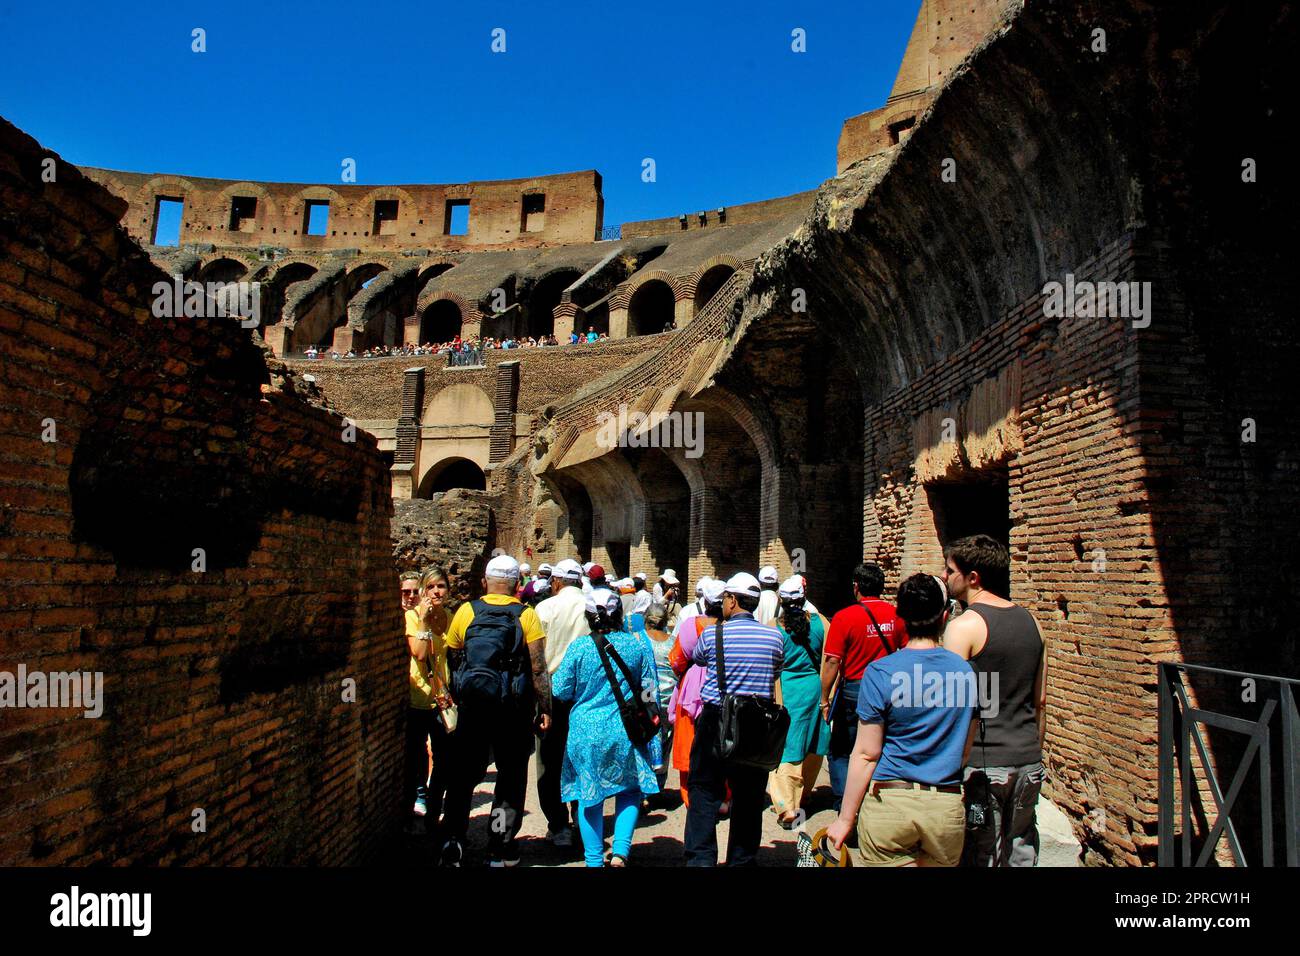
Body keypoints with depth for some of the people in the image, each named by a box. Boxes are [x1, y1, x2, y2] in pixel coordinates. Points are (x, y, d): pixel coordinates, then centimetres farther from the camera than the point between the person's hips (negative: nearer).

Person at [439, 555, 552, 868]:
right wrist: (544, 709, -3)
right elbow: (539, 668, -10)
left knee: (464, 773, 15)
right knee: (511, 776, 12)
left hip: (472, 705, 2)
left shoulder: (466, 611, -1)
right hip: (514, 709, -1)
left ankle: (454, 839, 10)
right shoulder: (526, 616, -7)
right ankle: (501, 848, 16)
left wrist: (456, 696, 16)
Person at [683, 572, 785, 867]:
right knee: (750, 797, 13)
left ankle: (700, 859, 4)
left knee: (705, 794, 6)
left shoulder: (712, 633, -9)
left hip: (716, 720, -3)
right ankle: (743, 859, 21)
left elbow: (696, 658, 11)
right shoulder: (774, 635, -1)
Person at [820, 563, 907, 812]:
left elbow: (832, 662, -14)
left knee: (840, 753, 10)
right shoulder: (895, 615, -2)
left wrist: (825, 700, -7)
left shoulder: (844, 617, -12)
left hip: (854, 691, -3)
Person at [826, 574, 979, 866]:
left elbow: (866, 755, -10)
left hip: (888, 801, -3)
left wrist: (845, 819, -1)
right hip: (947, 808, 4)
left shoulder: (880, 672, -12)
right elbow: (964, 752, 10)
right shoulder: (966, 672, 0)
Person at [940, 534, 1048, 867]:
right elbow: (1039, 702, 15)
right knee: (1021, 855, 14)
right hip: (1028, 762, 6)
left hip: (982, 765, -6)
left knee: (979, 857, 4)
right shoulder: (1031, 622, 8)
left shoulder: (964, 626, -13)